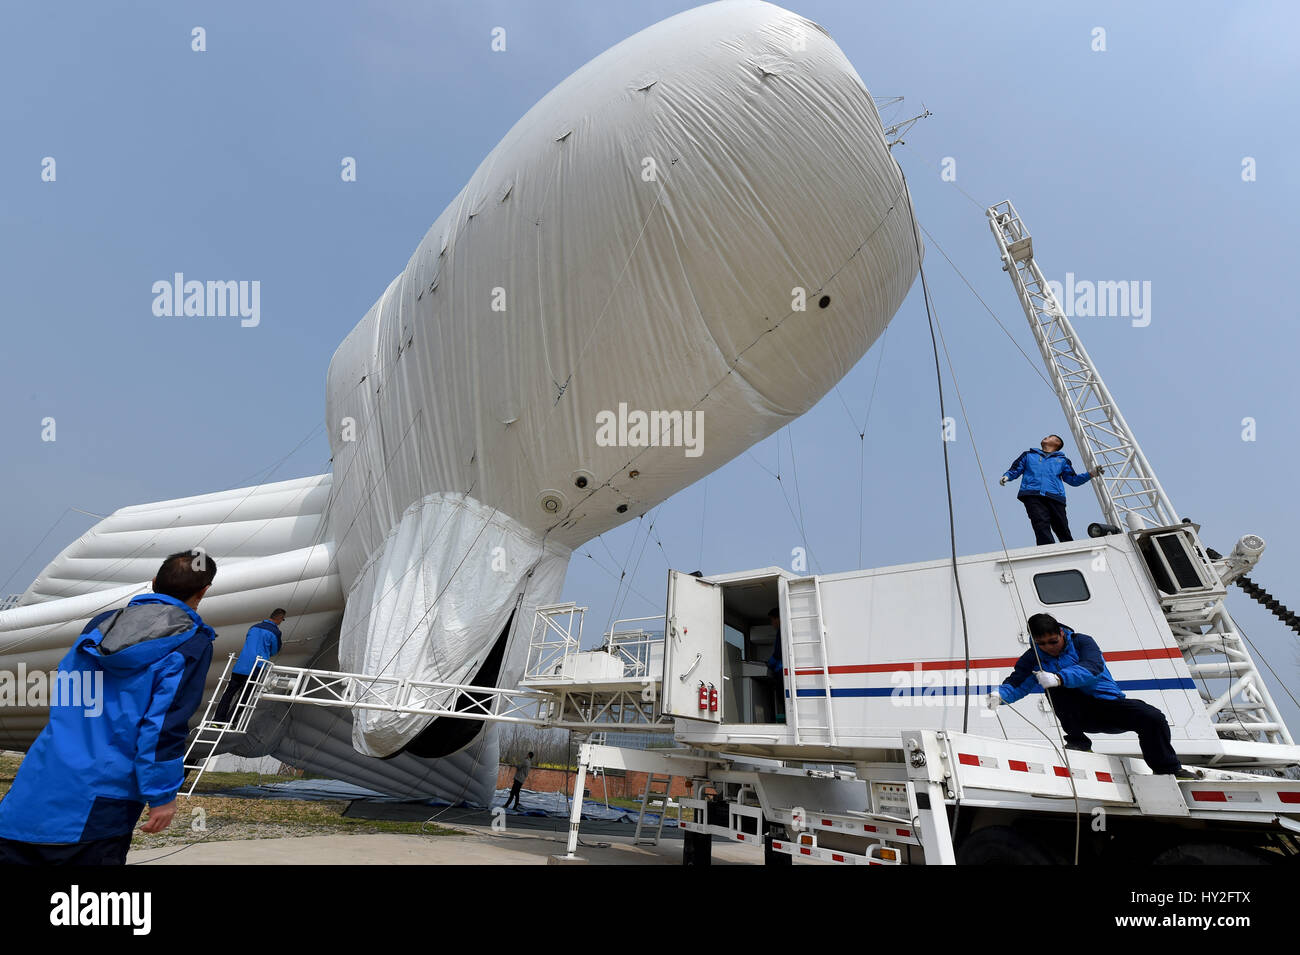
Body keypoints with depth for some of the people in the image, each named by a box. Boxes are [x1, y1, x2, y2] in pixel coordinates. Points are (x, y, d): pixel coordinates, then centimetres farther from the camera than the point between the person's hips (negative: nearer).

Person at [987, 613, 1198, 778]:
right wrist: (1000, 695, -32)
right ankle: (1078, 741, -14)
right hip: (1080, 714, 0)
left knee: (1153, 718, -20)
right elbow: (1016, 683, -8)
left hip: (1109, 703, 0)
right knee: (1055, 689, -28)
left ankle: (1168, 770, 7)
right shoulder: (1034, 658, -3)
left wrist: (1058, 678, -47)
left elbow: (1092, 667, -30)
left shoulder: (1081, 641, -11)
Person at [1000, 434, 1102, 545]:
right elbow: (1015, 470, 21)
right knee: (1042, 524, -22)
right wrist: (1007, 476, 0)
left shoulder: (1062, 460, 31)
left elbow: (1073, 480, 27)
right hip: (1032, 495, -2)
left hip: (1055, 497, 2)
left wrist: (1090, 474, 12)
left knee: (1063, 530, -7)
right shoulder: (1028, 455, 29)